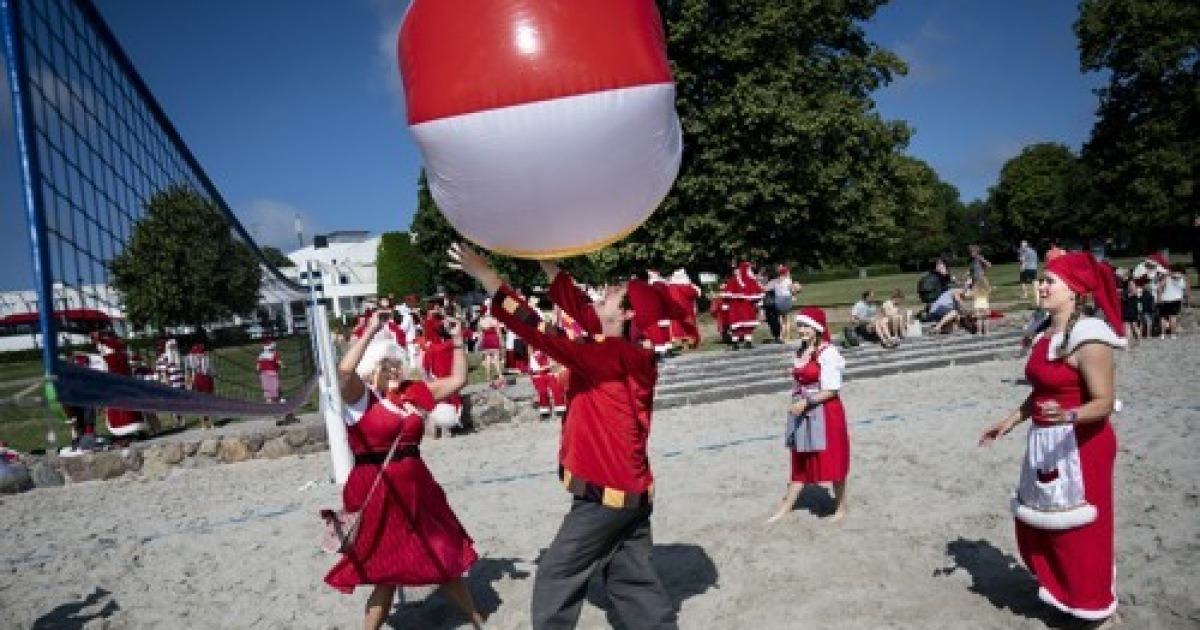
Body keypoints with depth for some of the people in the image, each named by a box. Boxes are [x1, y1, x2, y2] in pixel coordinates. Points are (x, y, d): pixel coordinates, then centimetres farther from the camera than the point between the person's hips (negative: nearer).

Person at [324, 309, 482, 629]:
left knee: (446, 559, 20)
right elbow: (344, 369, -32)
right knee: (387, 574, 6)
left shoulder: (413, 392, 6)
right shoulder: (360, 397, -10)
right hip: (377, 494, -6)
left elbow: (457, 380, 10)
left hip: (416, 490, 6)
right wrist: (371, 331, -28)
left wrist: (458, 340, 4)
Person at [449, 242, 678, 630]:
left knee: (556, 578, 7)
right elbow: (580, 309, 10)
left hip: (605, 494, -8)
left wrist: (486, 277, -24)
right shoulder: (629, 352, 4)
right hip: (630, 491, 8)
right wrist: (546, 263, 7)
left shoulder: (615, 355, -20)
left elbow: (546, 335, -26)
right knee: (632, 581, 16)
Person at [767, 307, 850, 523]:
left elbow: (832, 390, -18)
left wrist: (806, 402, -22)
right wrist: (796, 403, 4)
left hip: (827, 413, -7)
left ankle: (841, 507, 24)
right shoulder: (800, 353, 8)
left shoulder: (828, 353, -16)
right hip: (804, 413, 8)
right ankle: (785, 508, 19)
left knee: (833, 460, 5)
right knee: (800, 462, 13)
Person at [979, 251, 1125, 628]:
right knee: (1037, 523, 18)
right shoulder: (1047, 334, 7)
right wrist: (1010, 421, 18)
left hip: (1079, 446, -9)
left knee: (1079, 531, 3)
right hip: (1045, 443, 9)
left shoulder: (1088, 337, -20)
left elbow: (1104, 402, -22)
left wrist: (1069, 416, -40)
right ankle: (1062, 592, 36)